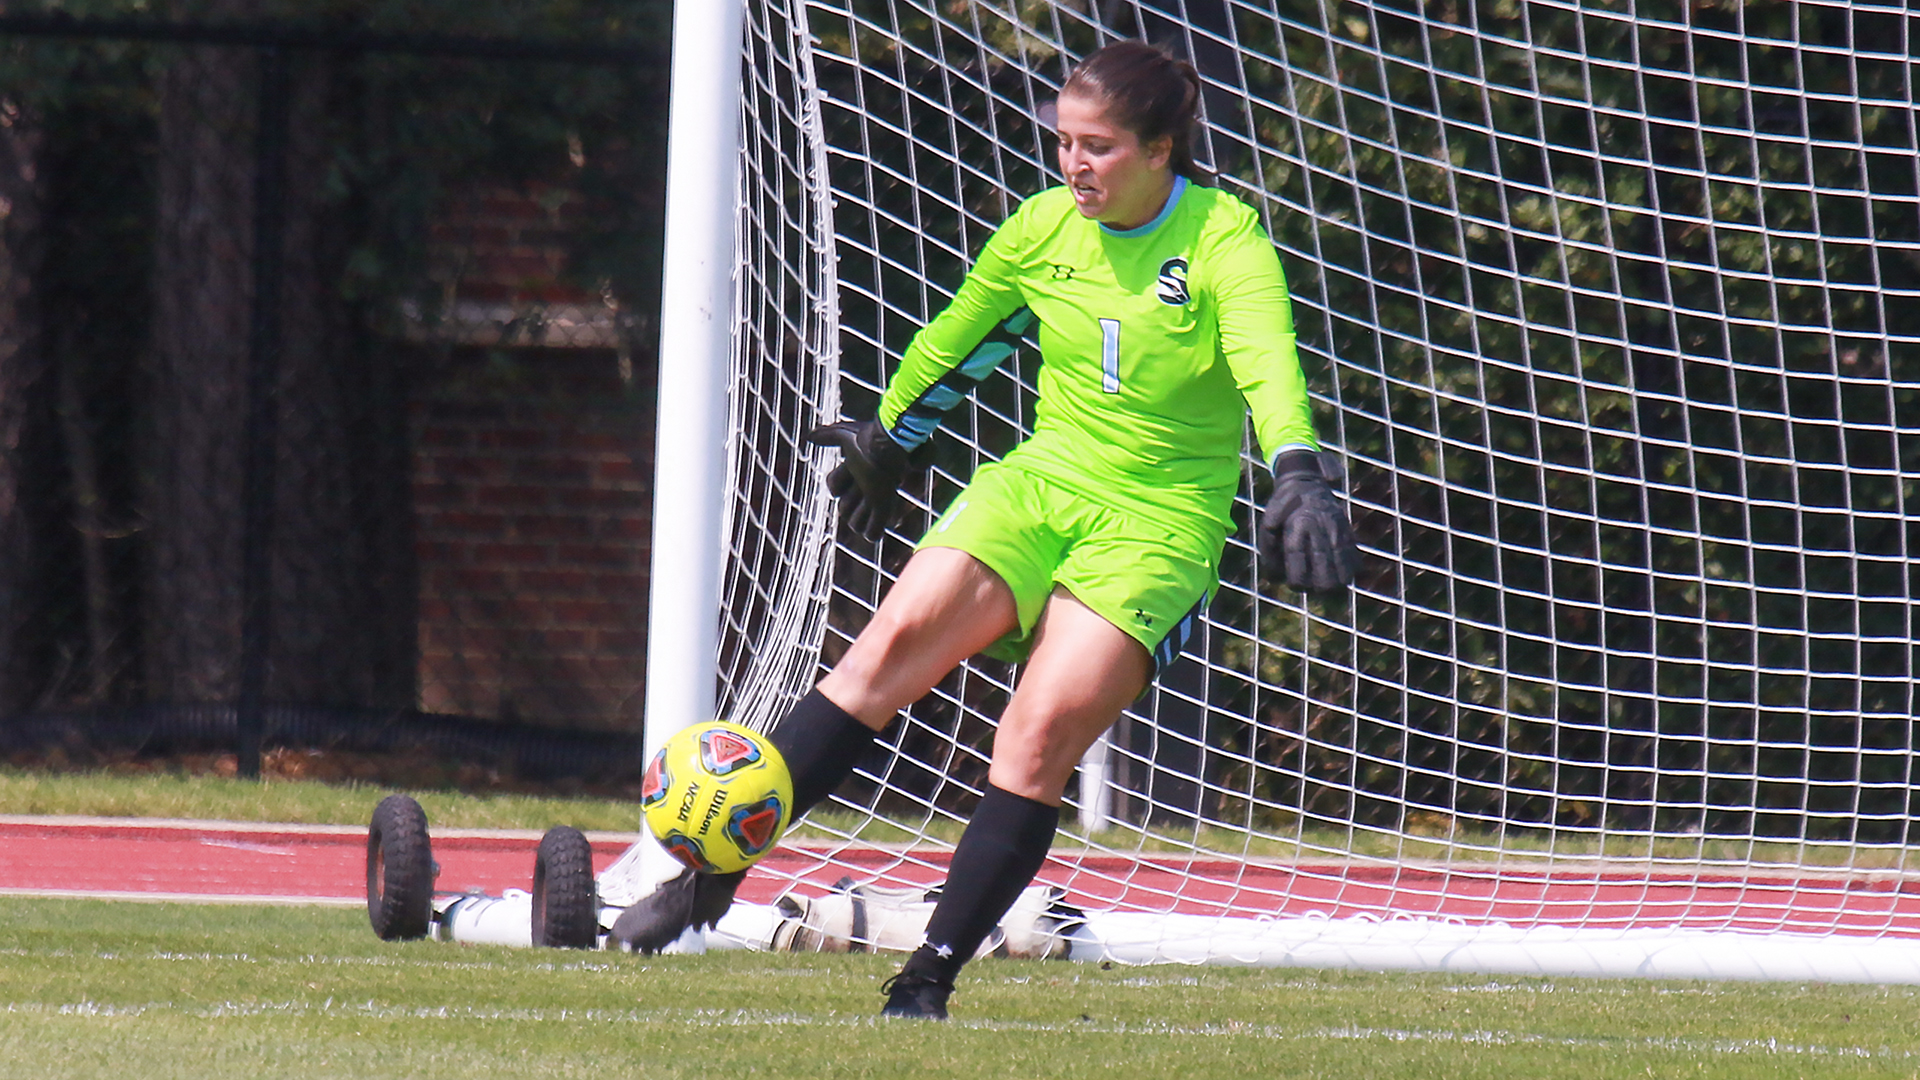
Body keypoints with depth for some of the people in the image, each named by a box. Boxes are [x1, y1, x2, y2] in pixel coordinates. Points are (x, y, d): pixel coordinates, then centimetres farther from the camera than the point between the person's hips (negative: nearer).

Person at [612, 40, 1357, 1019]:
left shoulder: (1223, 239, -12)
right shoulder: (1042, 230, 3)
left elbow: (1269, 367, -29)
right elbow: (953, 341, 22)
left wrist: (1297, 477, -48)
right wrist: (886, 437, 34)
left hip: (1161, 525, -4)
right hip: (1040, 485, 4)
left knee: (1040, 733, -21)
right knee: (893, 644, -20)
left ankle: (931, 978, -14)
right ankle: (713, 873, -20)